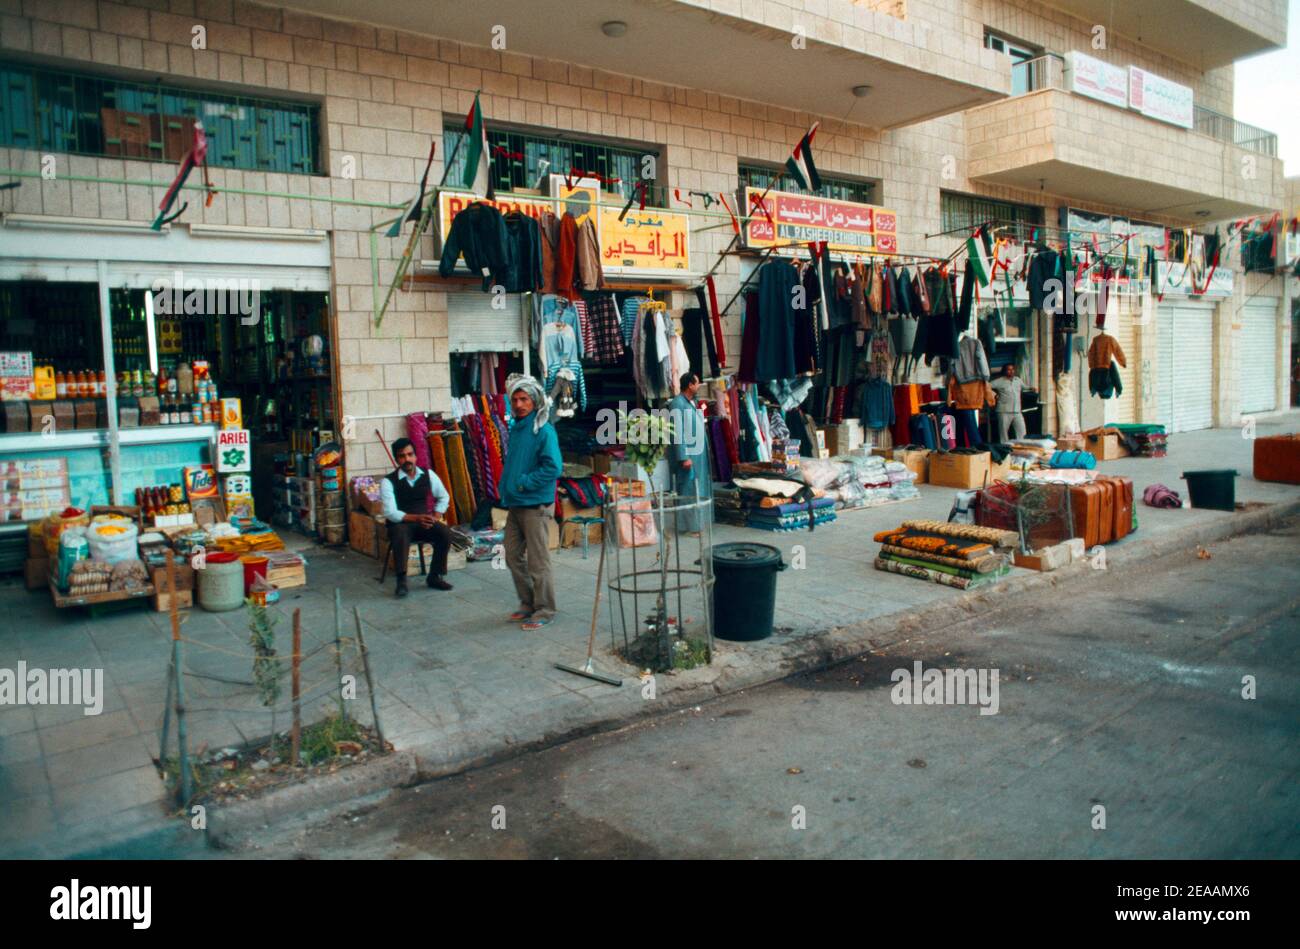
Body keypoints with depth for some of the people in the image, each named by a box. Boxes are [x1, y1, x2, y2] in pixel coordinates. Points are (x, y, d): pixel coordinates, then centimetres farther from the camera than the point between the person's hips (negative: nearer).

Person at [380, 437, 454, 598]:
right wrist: (416, 518, -30)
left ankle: (434, 576, -10)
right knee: (400, 533, -38)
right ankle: (401, 580, -30)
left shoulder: (428, 474, 2)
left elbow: (444, 497, 14)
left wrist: (436, 517, -3)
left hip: (424, 523, 4)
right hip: (400, 524, -4)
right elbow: (390, 513, -17)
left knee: (445, 532, -24)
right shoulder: (388, 482, -10)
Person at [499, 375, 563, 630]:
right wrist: (505, 488, 12)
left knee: (538, 562, -1)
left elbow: (552, 468, -20)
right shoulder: (516, 428, 11)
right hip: (515, 505, 8)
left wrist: (522, 484, -17)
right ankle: (528, 604, 29)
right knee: (513, 557, 15)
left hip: (536, 506, -8)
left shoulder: (543, 431, -13)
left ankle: (544, 611, 12)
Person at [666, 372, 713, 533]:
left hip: (698, 454, 9)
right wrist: (684, 457, -23)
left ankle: (697, 521, 21)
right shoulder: (677, 404, -15)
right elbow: (677, 433, -20)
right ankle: (689, 525, 2)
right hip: (687, 455, -9)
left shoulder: (692, 402, 13)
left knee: (699, 490, 13)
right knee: (688, 491, -4)